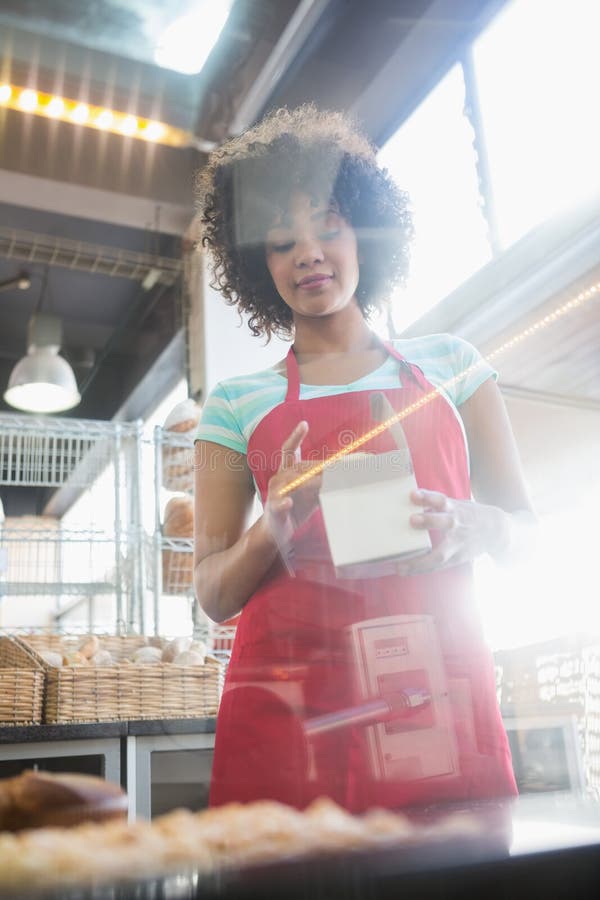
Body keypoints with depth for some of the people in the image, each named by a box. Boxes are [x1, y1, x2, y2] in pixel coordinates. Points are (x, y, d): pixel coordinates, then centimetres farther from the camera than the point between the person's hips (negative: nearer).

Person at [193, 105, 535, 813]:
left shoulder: (448, 367, 12)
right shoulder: (236, 405, 9)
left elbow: (526, 528, 13)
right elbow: (214, 596, 7)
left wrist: (471, 526, -9)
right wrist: (275, 525, -13)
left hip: (441, 695, 1)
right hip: (286, 705, 0)